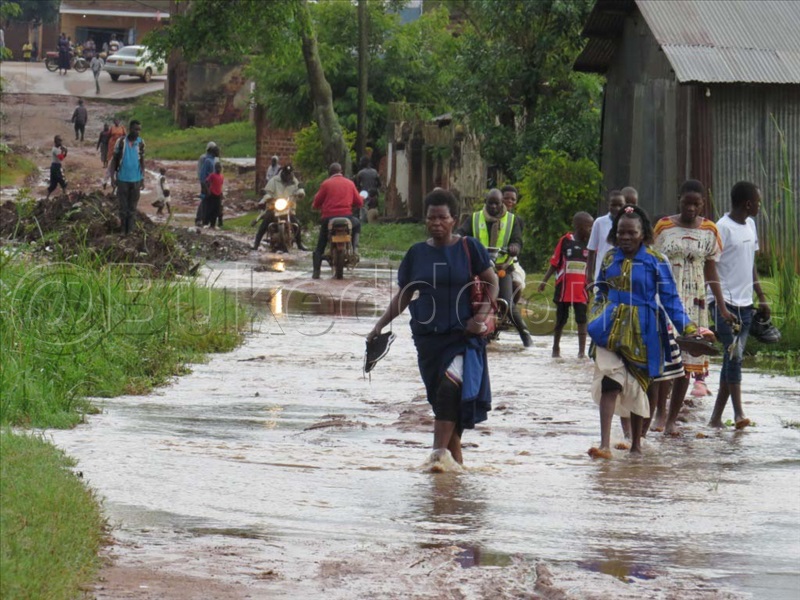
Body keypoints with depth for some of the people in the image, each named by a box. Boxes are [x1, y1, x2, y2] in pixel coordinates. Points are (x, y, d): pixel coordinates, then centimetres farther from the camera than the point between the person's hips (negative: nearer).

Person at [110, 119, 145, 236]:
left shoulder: (141, 143, -1)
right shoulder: (121, 142, -6)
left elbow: (142, 161, 6)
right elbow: (114, 159, 1)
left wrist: (143, 179, 5)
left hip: (136, 179, 1)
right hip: (123, 178, -1)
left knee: (132, 206, 6)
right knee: (123, 205, 5)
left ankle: (130, 230, 13)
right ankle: (123, 229, 14)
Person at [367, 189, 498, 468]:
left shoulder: (468, 247, -1)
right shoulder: (417, 253, 8)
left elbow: (491, 282, 2)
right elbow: (403, 296, 15)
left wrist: (481, 316, -10)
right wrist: (381, 324, 6)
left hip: (463, 335, -4)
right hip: (428, 337, 4)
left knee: (451, 387, -23)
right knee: (440, 398, 6)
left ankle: (440, 451, -22)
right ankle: (456, 457, 15)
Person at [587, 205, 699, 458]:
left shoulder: (656, 261, -3)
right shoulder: (610, 259, 8)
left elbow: (669, 298, -3)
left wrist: (686, 327, -11)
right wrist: (595, 321, 15)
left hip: (643, 332, -2)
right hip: (612, 330, 2)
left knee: (638, 387, 9)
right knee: (609, 383, -13)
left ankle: (636, 443, 25)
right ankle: (605, 445, -18)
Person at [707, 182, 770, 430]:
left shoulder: (750, 225, 14)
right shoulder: (723, 228, -12)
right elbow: (710, 267, -15)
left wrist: (761, 297, 20)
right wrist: (720, 304, -22)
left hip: (745, 303, 8)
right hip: (725, 302, -8)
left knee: (734, 357, 7)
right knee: (734, 354, -16)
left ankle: (716, 416, 11)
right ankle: (738, 412, -18)